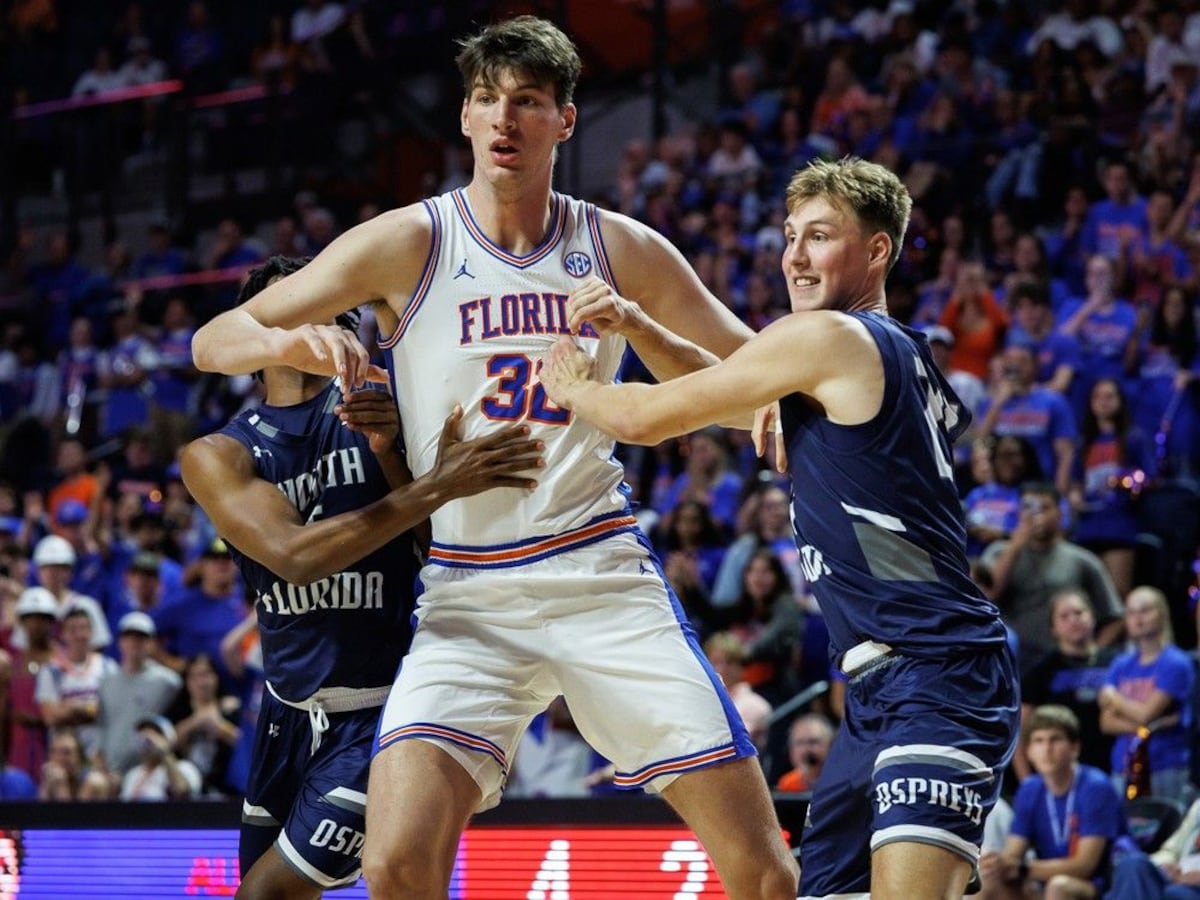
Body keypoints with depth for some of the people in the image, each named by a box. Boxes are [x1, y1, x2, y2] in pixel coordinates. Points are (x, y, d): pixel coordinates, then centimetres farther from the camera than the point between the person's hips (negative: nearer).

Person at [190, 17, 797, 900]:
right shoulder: (409, 243, 0)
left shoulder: (623, 250, 6)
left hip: (605, 578, 1)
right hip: (468, 599, -1)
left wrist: (639, 330, -7)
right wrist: (291, 341, -23)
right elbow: (214, 340, 1)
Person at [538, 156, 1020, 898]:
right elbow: (733, 398, 35)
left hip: (936, 680, -11)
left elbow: (647, 419, -3)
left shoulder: (826, 338, -9)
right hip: (883, 689, 11)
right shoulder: (896, 353, 19)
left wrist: (573, 388, 17)